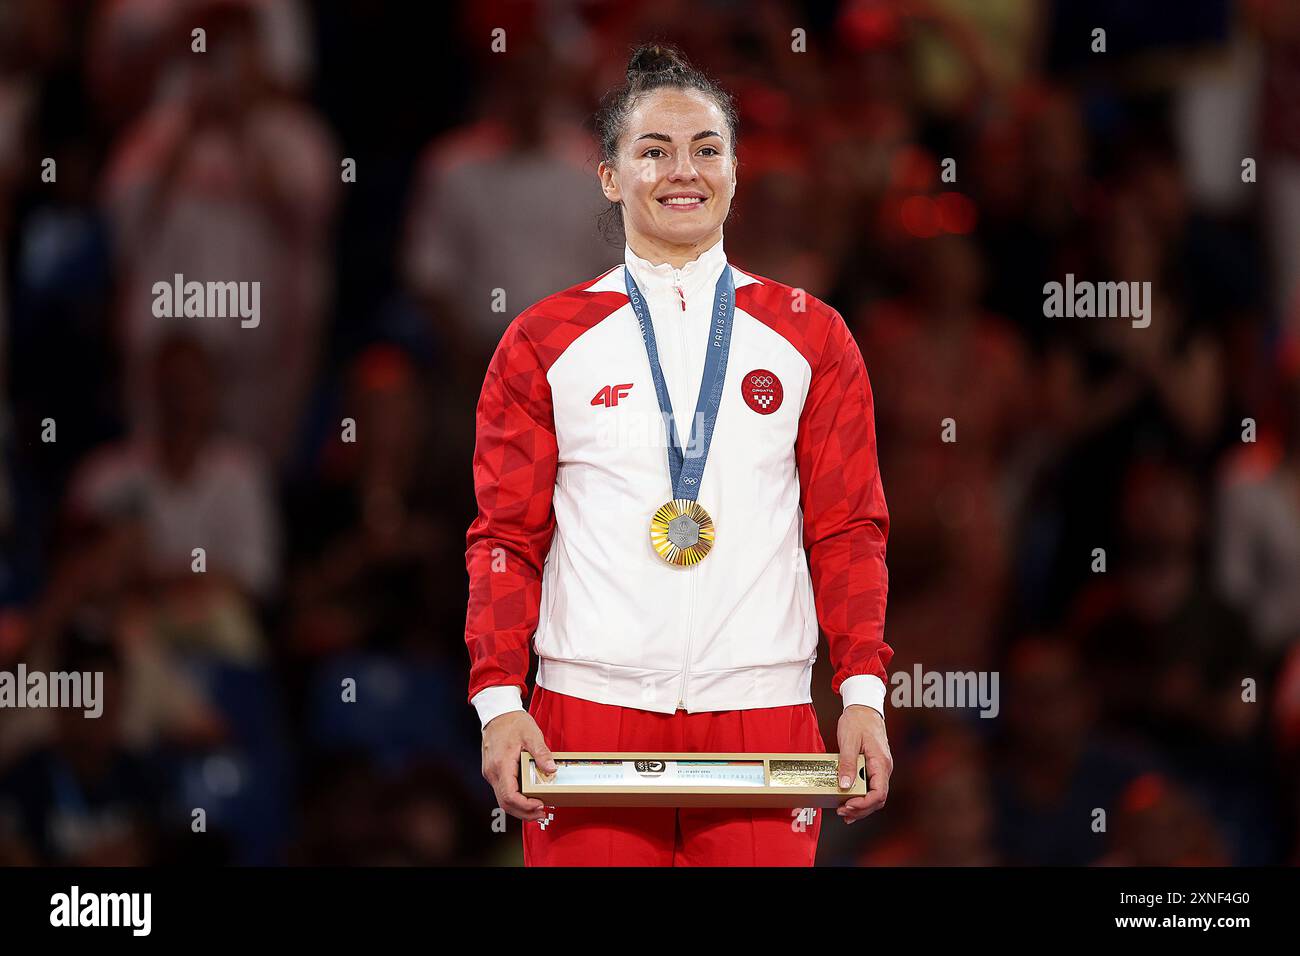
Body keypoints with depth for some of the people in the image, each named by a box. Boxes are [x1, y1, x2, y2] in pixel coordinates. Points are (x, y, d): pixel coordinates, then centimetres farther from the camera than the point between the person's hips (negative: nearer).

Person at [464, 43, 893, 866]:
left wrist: (865, 695, -2)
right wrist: (499, 701, -5)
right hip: (588, 717, 0)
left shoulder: (812, 339, 11)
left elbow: (848, 531, 9)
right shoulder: (543, 343, 9)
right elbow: (506, 538, 7)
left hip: (761, 716, 1)